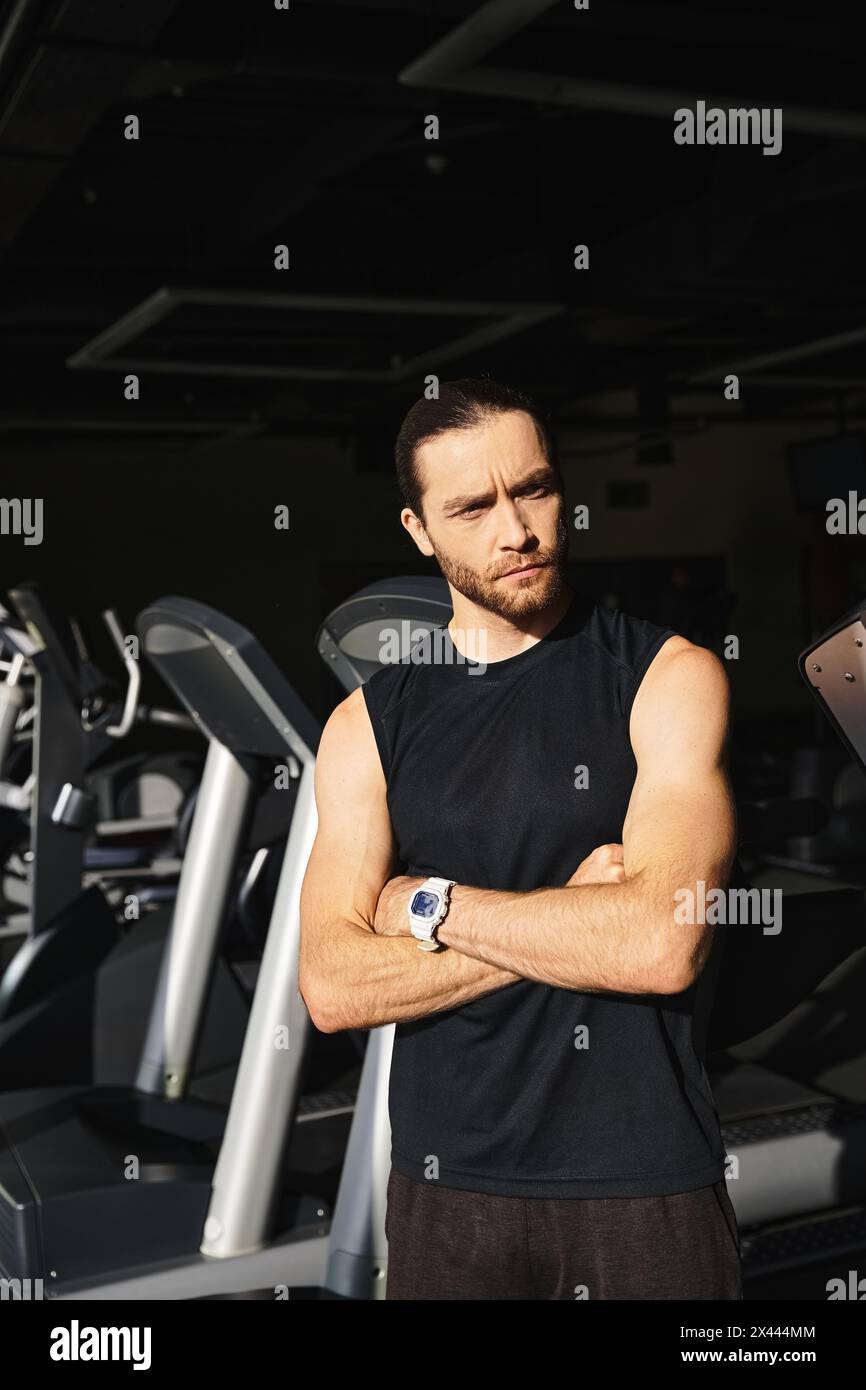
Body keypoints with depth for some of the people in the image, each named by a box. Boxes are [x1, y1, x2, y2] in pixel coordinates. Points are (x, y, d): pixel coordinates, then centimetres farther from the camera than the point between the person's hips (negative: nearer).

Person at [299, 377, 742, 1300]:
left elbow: (665, 944, -18)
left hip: (648, 1186, -2)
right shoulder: (368, 723, 1)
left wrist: (431, 905, -9)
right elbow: (333, 991, -8)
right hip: (447, 1184, 2)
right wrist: (572, 922, -14)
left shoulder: (669, 677, -6)